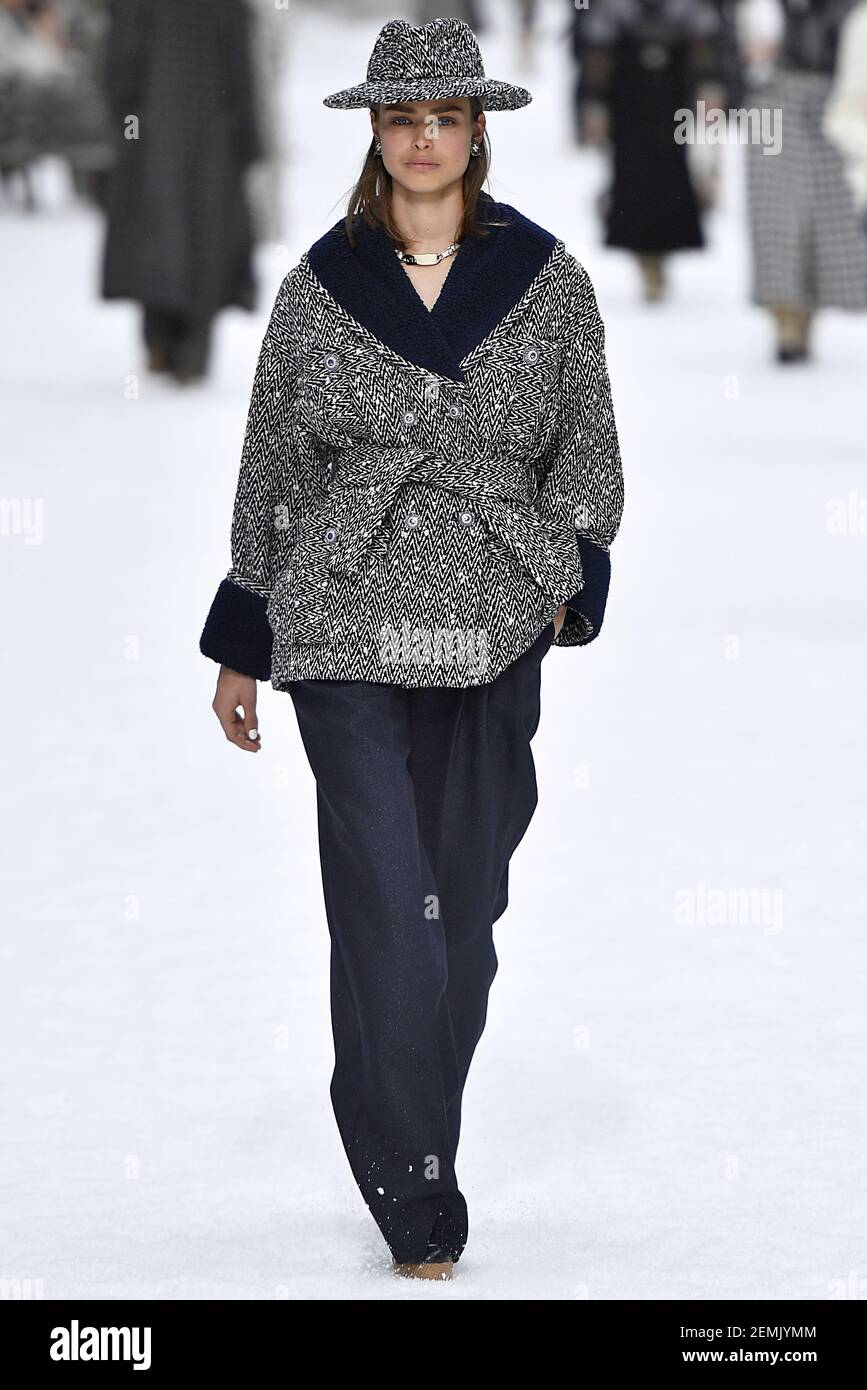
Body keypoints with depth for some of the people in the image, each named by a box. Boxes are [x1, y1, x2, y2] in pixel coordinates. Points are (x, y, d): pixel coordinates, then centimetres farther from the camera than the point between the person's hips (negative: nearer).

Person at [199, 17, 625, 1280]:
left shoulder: (547, 280, 4)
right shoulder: (320, 286, 4)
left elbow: (587, 453, 9)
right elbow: (271, 469, 9)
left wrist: (572, 582, -8)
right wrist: (238, 648, 10)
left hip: (494, 636, 2)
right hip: (348, 629, -1)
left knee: (463, 908, 7)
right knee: (389, 905, -9)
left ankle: (412, 1158, 24)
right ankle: (418, 1204, -4)